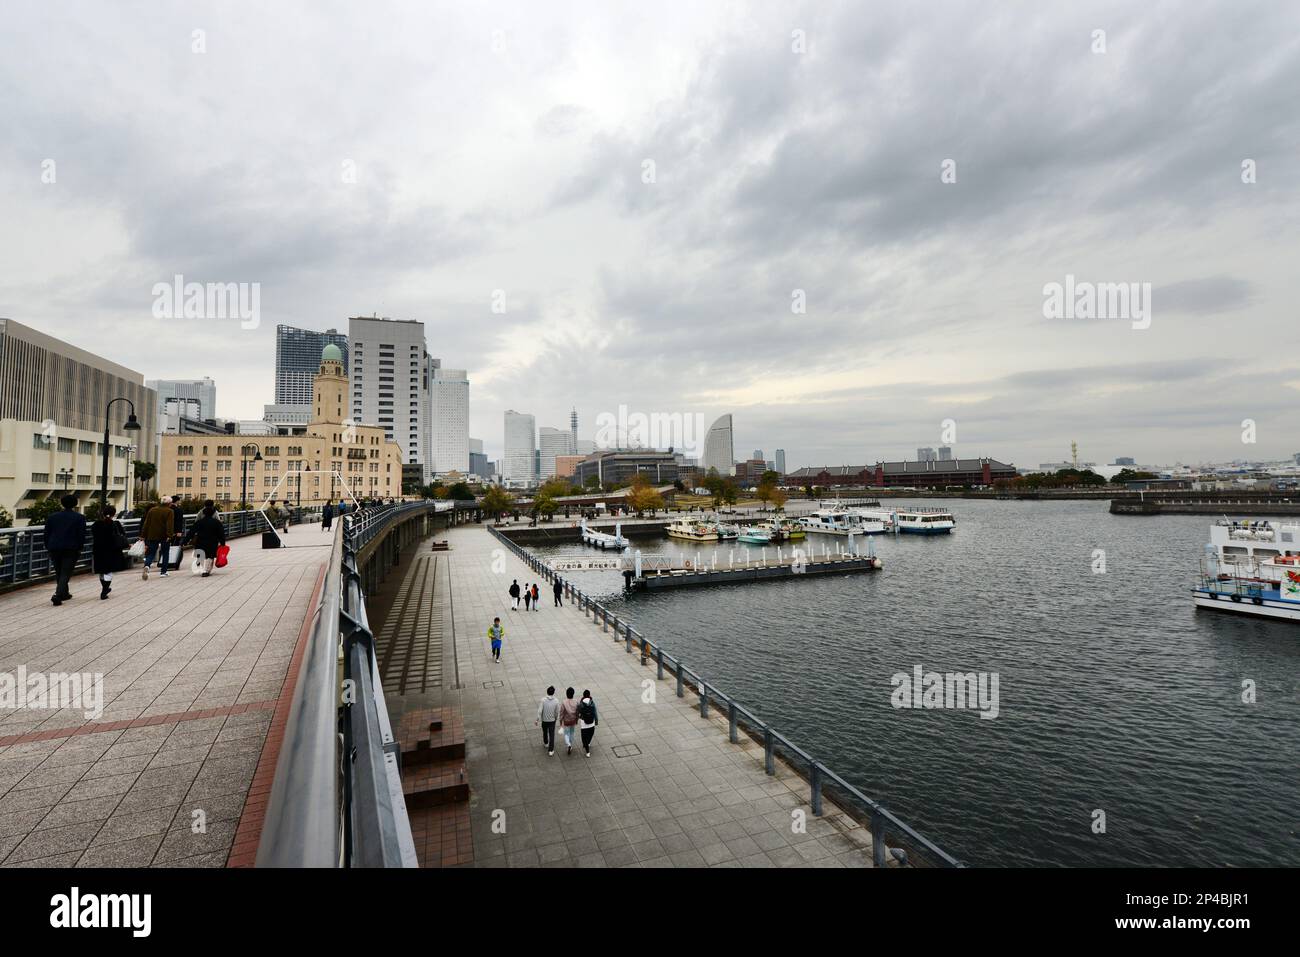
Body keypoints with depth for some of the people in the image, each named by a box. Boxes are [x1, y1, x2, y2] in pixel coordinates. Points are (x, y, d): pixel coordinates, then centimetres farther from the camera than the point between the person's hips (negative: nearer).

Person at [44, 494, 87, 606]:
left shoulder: (52, 517, 7)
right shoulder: (80, 517, -3)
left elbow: (46, 534, 8)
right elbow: (82, 535, -6)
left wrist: (48, 547, 14)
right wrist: (79, 548, 3)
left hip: (54, 549, 4)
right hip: (71, 550, -4)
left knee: (59, 573, 18)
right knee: (65, 574, -3)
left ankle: (64, 593, 29)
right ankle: (57, 597, -14)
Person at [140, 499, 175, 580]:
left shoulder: (152, 510, 9)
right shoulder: (169, 511, -6)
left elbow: (146, 523, 10)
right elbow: (170, 524, -17)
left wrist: (143, 535, 13)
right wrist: (169, 535, -22)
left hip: (152, 536, 3)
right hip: (164, 536, -3)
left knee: (151, 553, 7)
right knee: (165, 553, 11)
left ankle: (146, 566, -23)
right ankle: (164, 572, 12)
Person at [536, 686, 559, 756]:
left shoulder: (543, 700, -18)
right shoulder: (556, 701, -15)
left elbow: (540, 711, -19)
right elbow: (557, 712, -6)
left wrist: (537, 720, -11)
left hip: (544, 720, 1)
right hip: (552, 720, -1)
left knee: (545, 732, 26)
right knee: (551, 735, 9)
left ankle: (546, 743, 49)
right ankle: (551, 750, 8)